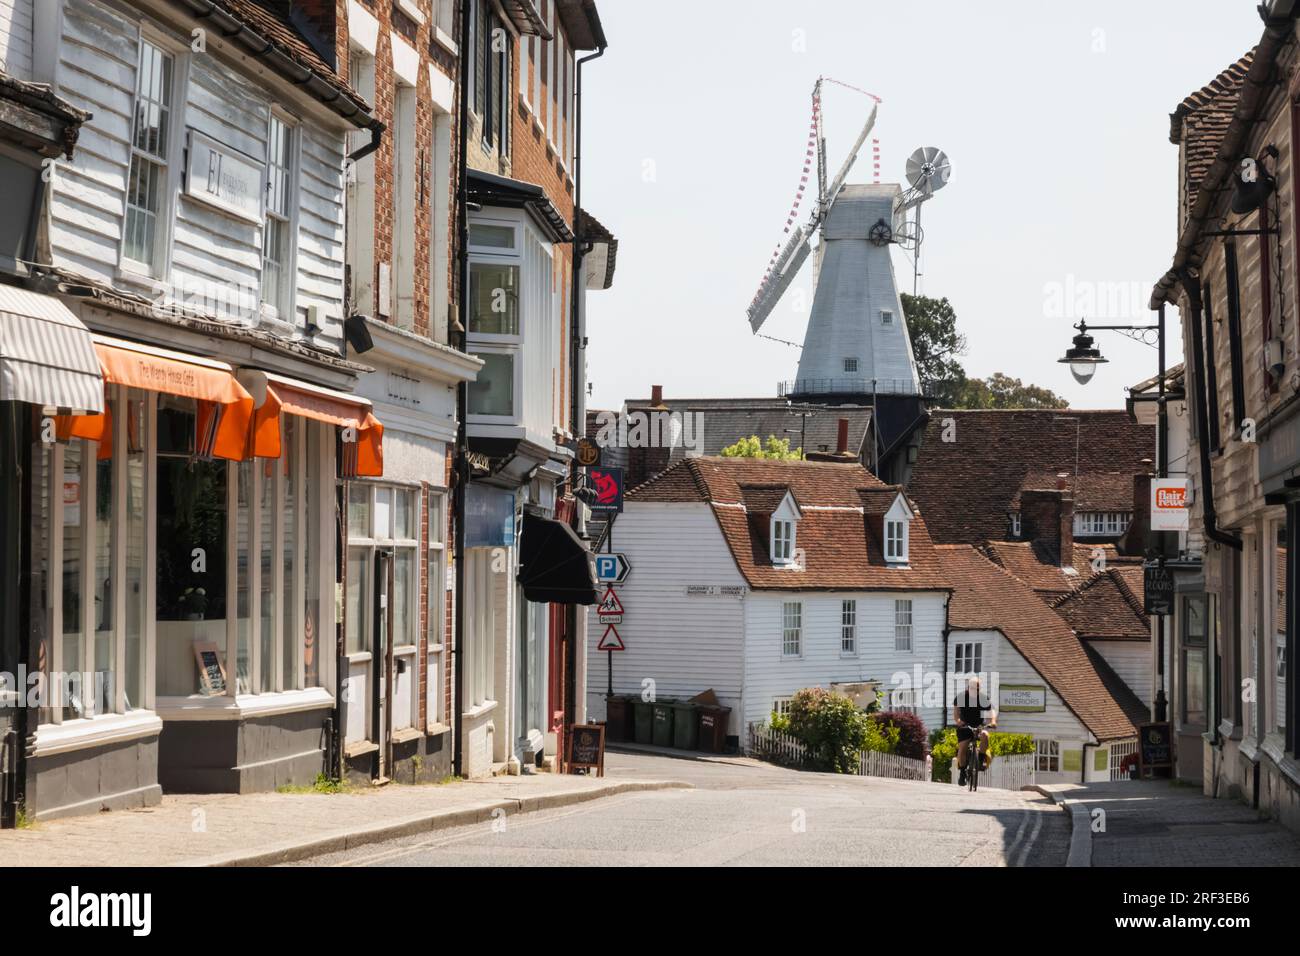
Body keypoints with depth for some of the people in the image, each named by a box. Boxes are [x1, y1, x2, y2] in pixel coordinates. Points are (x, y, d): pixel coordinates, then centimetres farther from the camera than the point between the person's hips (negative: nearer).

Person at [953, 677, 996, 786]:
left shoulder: (984, 698, -5)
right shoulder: (961, 697, -6)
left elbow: (992, 711, -13)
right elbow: (956, 710, -14)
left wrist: (993, 721, -35)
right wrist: (957, 720, -35)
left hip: (979, 726, 0)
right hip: (964, 726, 0)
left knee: (984, 735, -32)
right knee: (962, 748, -17)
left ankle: (982, 760, -17)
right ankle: (962, 773, 1)